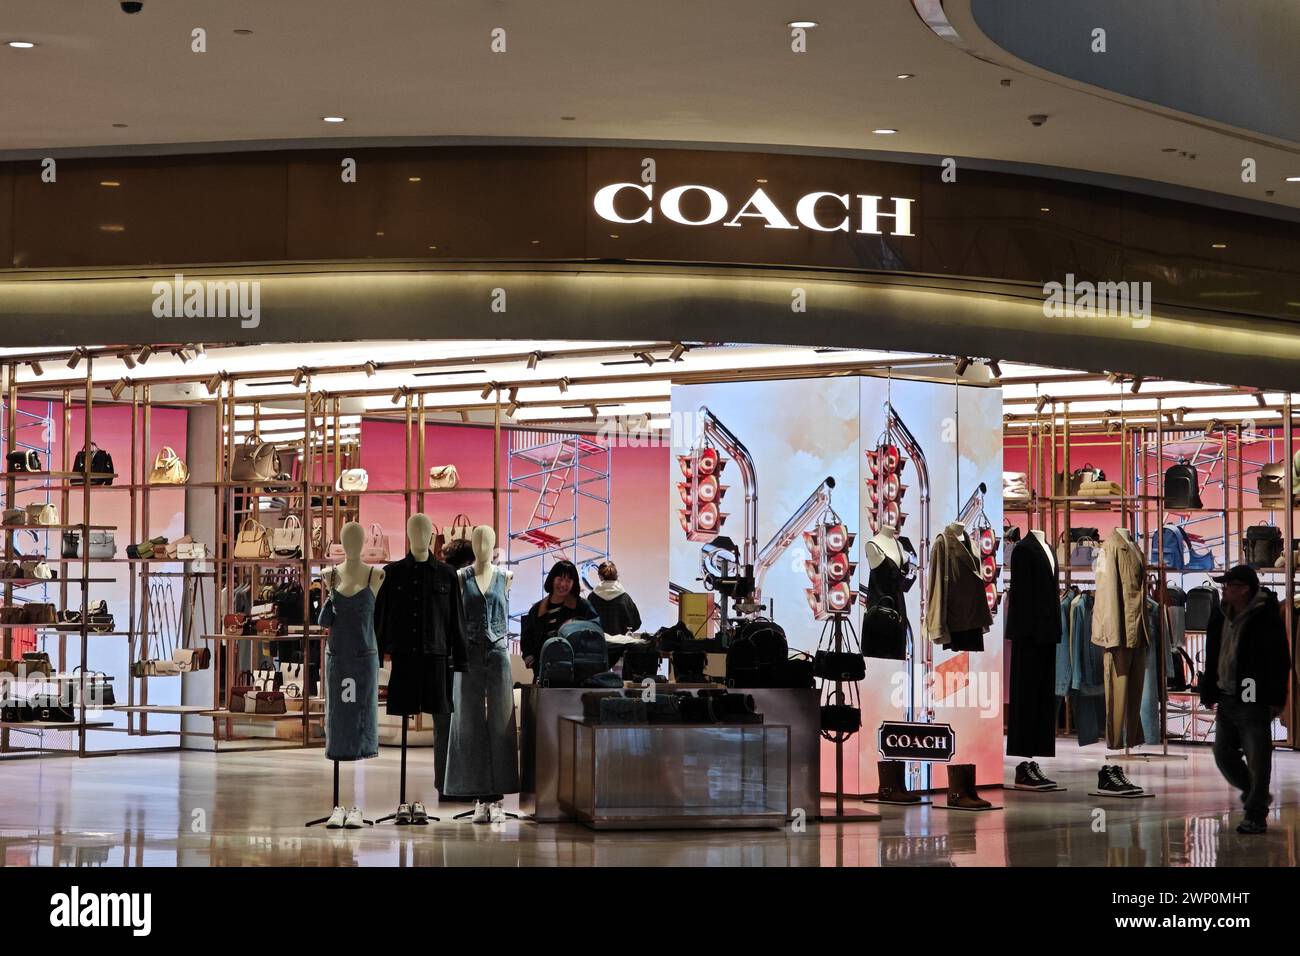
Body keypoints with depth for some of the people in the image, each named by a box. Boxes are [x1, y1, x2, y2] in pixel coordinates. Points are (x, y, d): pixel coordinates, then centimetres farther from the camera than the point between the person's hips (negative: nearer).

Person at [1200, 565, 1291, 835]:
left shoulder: (1267, 618, -11)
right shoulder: (1220, 616, 11)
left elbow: (1279, 661, -12)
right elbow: (1212, 658, 18)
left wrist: (1275, 699, -15)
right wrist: (1209, 692, 14)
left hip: (1254, 702, -8)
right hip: (1226, 700, 8)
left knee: (1257, 759, -4)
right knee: (1223, 754, 13)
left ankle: (1256, 815, 3)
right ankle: (1254, 793, 34)